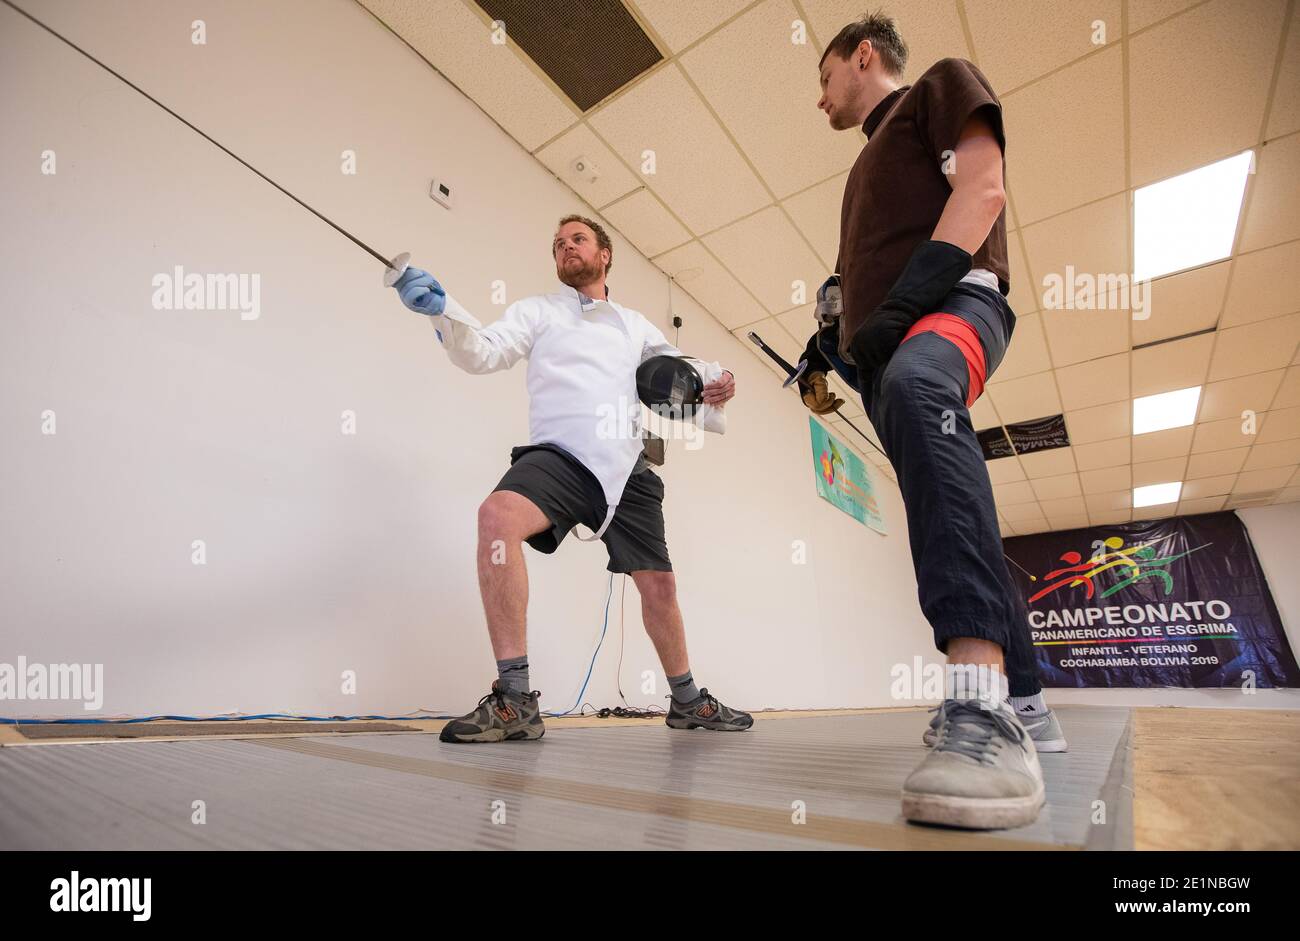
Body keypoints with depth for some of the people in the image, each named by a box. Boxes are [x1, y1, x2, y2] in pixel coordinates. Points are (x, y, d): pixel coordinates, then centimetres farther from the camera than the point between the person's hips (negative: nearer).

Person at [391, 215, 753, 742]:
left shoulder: (634, 324, 20)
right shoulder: (536, 311, 10)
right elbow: (482, 354, -6)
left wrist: (715, 381, -6)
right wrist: (440, 308, -25)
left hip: (625, 471, 3)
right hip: (559, 459, -3)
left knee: (659, 587, 9)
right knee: (498, 516, -34)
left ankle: (687, 702, 32)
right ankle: (515, 701, -26)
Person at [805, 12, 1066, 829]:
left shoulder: (942, 84, 17)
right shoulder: (871, 162, 37)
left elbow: (984, 187, -3)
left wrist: (911, 294, -17)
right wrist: (829, 347, 18)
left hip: (953, 299, -8)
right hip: (883, 350, 8)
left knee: (916, 386, -41)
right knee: (955, 533, 3)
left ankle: (984, 706, -49)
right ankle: (1025, 706, 13)